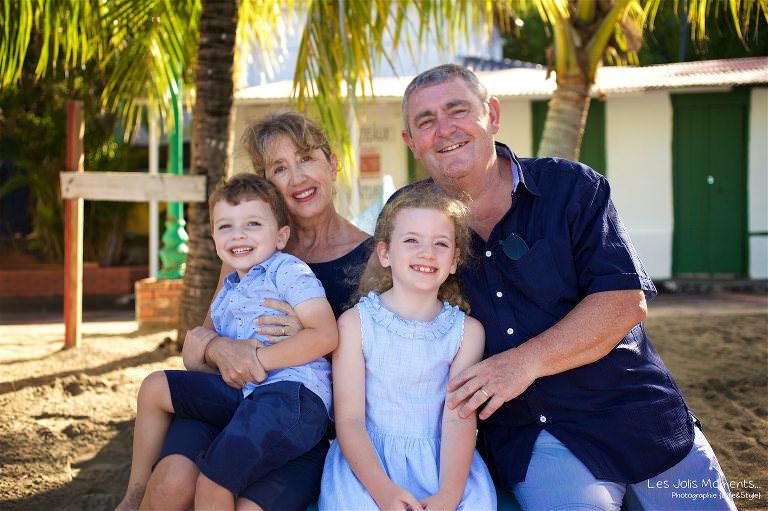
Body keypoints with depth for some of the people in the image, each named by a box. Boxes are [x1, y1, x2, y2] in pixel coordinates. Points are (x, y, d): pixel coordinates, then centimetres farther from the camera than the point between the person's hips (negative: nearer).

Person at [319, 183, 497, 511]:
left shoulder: (467, 331, 5)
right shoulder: (355, 323, 0)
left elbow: (459, 419, -5)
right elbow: (349, 418, -6)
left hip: (440, 460, 2)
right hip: (368, 458, -1)